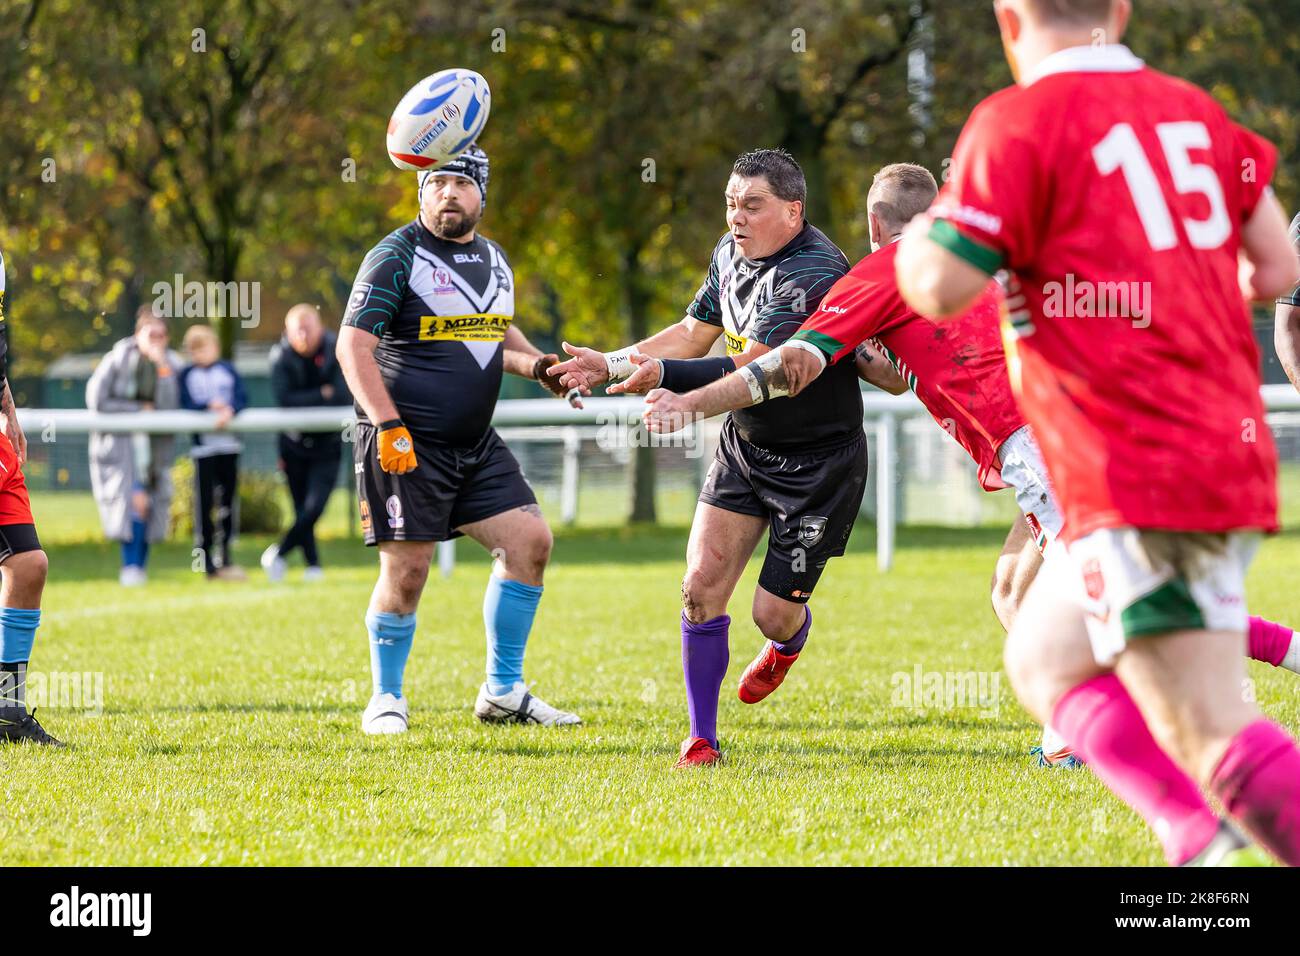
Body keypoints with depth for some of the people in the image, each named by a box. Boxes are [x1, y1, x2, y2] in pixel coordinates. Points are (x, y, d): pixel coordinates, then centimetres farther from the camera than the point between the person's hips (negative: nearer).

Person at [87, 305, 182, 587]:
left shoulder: (172, 364, 0)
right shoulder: (117, 360, -8)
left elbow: (169, 406, -12)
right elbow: (96, 401, -14)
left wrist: (163, 368, -21)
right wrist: (139, 409, -11)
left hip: (156, 444, 4)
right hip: (120, 441, -4)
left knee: (150, 505, 1)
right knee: (135, 499, -19)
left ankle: (140, 567, 11)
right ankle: (130, 567, -18)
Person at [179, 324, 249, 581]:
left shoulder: (228, 370, 9)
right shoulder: (187, 374, 6)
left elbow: (242, 398, -3)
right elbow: (185, 405, -6)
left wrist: (230, 410, -22)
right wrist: (209, 407, -19)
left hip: (228, 443, 2)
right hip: (202, 445, -2)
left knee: (229, 501, 4)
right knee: (205, 501, -6)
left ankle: (225, 559, 12)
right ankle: (207, 562, -2)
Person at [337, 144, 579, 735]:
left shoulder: (494, 259, 14)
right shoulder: (396, 257, -8)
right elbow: (353, 344, -13)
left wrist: (537, 364, 8)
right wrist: (387, 424, -22)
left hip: (477, 444, 7)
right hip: (405, 442, -7)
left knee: (529, 541, 0)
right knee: (407, 570, -8)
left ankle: (503, 693, 11)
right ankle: (385, 702, 10)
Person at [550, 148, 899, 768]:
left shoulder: (815, 275, -26)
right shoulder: (731, 253, 2)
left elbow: (752, 371, -32)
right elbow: (695, 333, 17)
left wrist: (664, 375, -40)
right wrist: (610, 364, 8)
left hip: (817, 461, -7)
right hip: (744, 444, 7)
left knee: (774, 613, 0)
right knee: (701, 585, -8)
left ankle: (787, 645, 40)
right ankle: (702, 740, 3)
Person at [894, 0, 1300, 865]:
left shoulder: (1019, 123, -8)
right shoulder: (1196, 113, 13)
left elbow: (940, 288, -12)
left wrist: (915, 242, 11)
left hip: (1139, 482, -8)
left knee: (1217, 737, -14)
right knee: (1045, 662, 20)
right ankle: (1199, 839, 3)